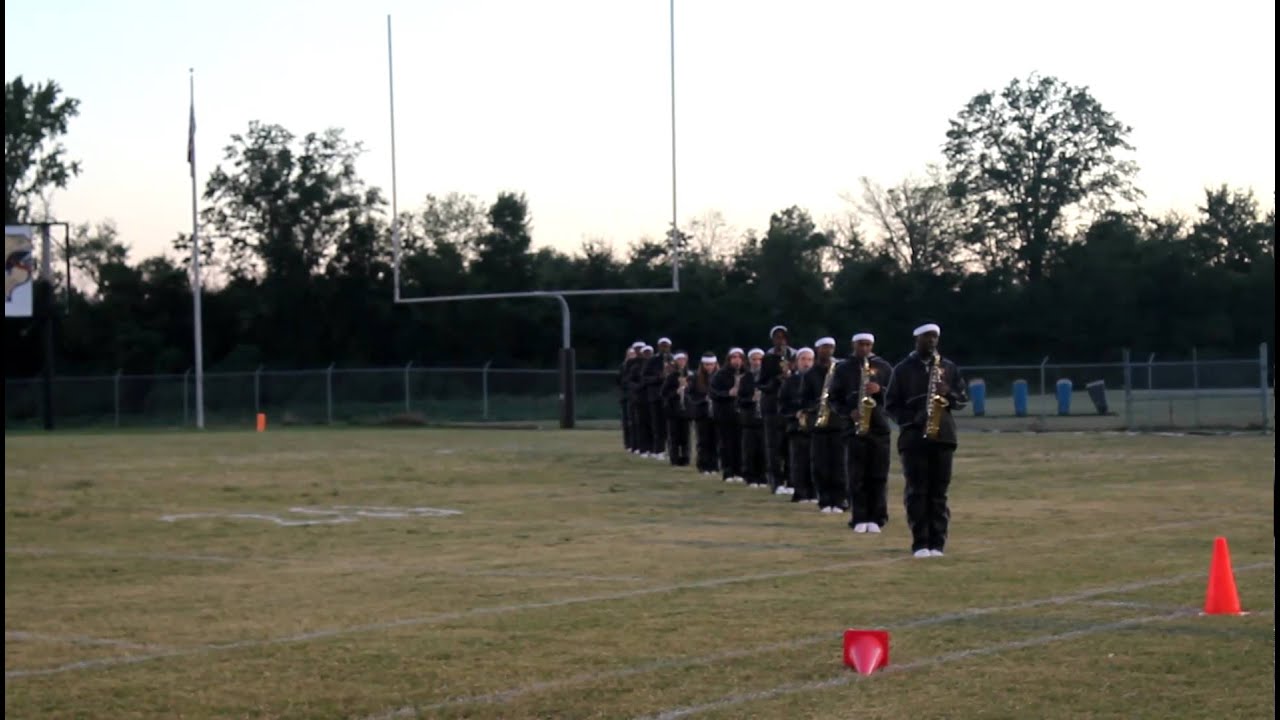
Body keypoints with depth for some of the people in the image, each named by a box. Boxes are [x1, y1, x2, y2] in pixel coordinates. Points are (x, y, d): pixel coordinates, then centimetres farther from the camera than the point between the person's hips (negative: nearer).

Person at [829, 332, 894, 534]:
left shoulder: (884, 367, 9)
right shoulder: (843, 369, 8)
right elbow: (835, 397, 7)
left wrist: (880, 390, -12)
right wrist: (849, 412, -10)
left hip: (879, 427, 0)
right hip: (854, 428, 0)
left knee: (878, 476, 0)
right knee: (856, 476, -2)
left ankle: (876, 518, 5)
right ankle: (859, 519, 2)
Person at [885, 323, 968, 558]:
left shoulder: (949, 367, 11)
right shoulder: (903, 369, 6)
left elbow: (963, 399, 12)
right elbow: (891, 404, 3)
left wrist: (949, 394, -10)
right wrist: (913, 419, -12)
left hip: (943, 436, 2)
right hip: (913, 438, -2)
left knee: (939, 492, 2)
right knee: (916, 492, -3)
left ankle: (937, 543, 4)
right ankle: (920, 543, -1)